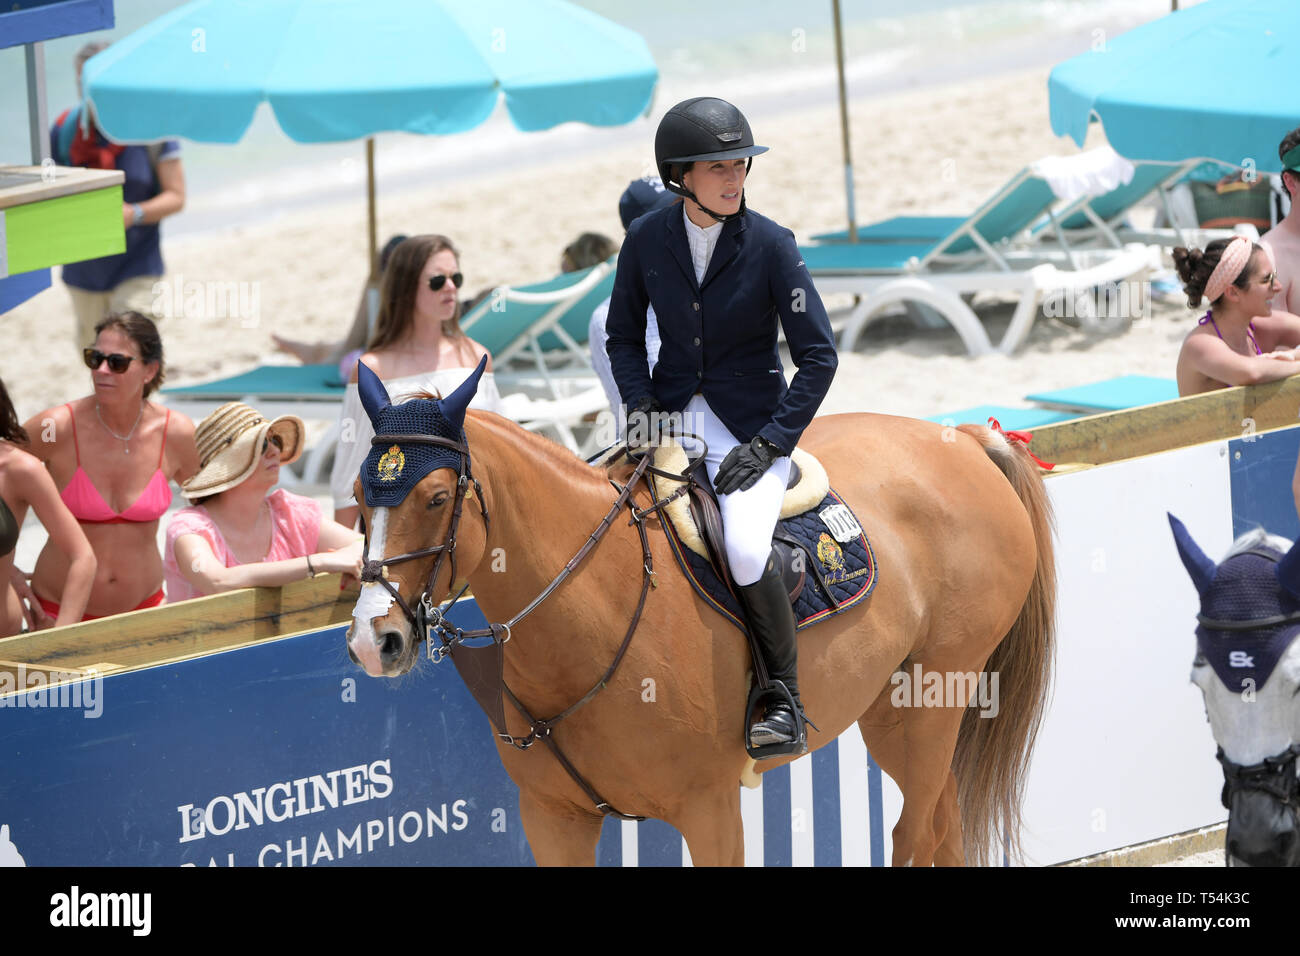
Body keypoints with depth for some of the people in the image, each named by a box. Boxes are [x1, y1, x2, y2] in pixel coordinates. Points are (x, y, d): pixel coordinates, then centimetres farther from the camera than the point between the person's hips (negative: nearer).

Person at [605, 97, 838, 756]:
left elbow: (818, 357, -7)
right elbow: (624, 336, 13)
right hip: (671, 418, 4)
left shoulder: (770, 245, -9)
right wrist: (638, 404, -6)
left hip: (751, 426, -4)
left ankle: (785, 699, -11)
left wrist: (768, 445, -15)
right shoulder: (646, 240, 0)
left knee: (745, 551, -29)